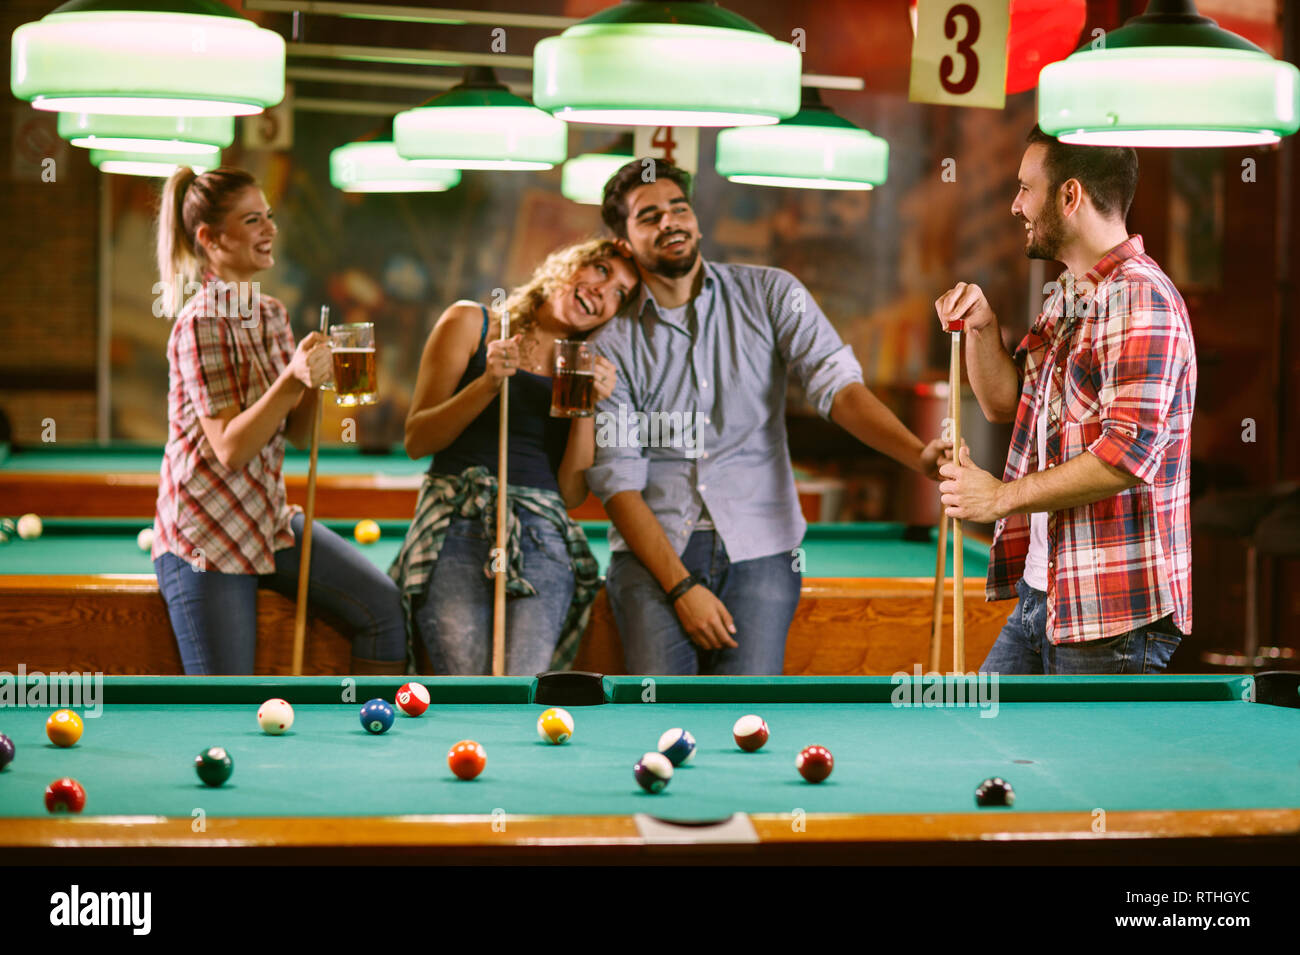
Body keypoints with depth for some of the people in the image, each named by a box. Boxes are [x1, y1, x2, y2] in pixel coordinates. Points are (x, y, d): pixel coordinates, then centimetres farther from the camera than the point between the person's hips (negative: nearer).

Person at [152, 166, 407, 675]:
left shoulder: (271, 314, 7)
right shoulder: (201, 324, -18)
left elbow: (296, 433, 8)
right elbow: (230, 449, -22)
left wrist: (317, 378, -10)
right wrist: (291, 381, -31)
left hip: (271, 519, 8)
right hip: (207, 534, -8)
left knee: (385, 608, -4)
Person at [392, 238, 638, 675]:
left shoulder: (590, 370, 18)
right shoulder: (471, 323, 10)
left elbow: (572, 494, 11)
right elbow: (417, 441, 5)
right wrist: (488, 384, -9)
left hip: (542, 539, 2)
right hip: (458, 524, -2)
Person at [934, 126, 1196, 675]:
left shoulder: (1139, 300, -16)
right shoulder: (1067, 298, 16)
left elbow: (1129, 453, -25)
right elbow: (1005, 403, 25)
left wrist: (1003, 496, -17)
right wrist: (982, 327, 6)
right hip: (1040, 597, 10)